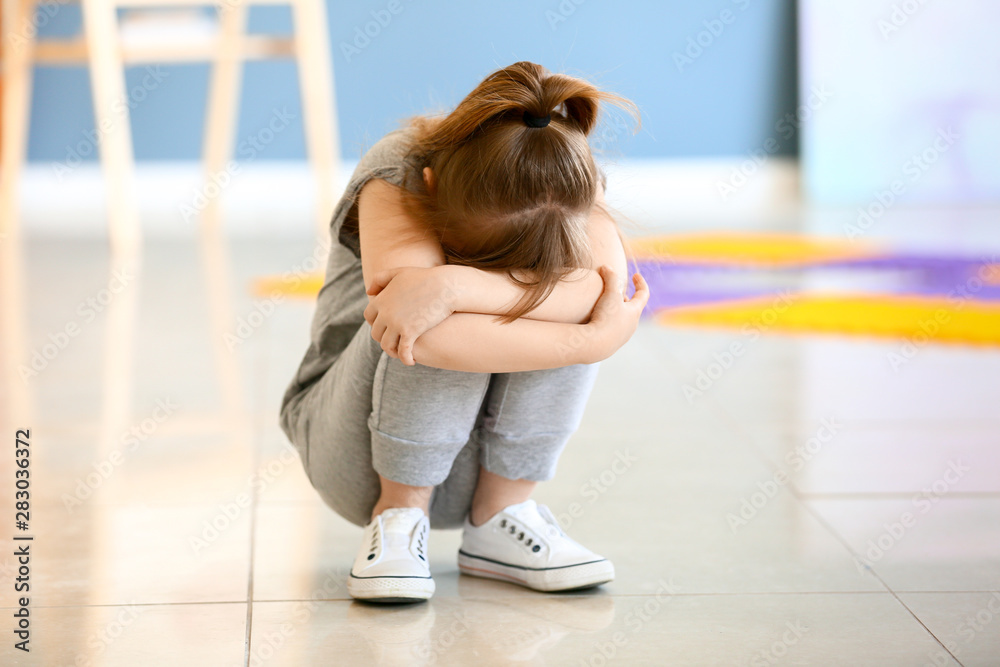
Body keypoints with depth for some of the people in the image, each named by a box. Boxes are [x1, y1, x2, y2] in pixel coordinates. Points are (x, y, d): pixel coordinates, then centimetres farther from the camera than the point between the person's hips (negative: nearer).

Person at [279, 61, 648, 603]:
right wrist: (591, 339, -40)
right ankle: (398, 515, -15)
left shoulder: (566, 185, -13)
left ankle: (499, 516, -12)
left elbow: (606, 286, -34)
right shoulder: (399, 170, -23)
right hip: (358, 454, -3)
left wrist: (451, 285, -45)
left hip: (492, 453, 3)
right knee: (436, 334, -34)